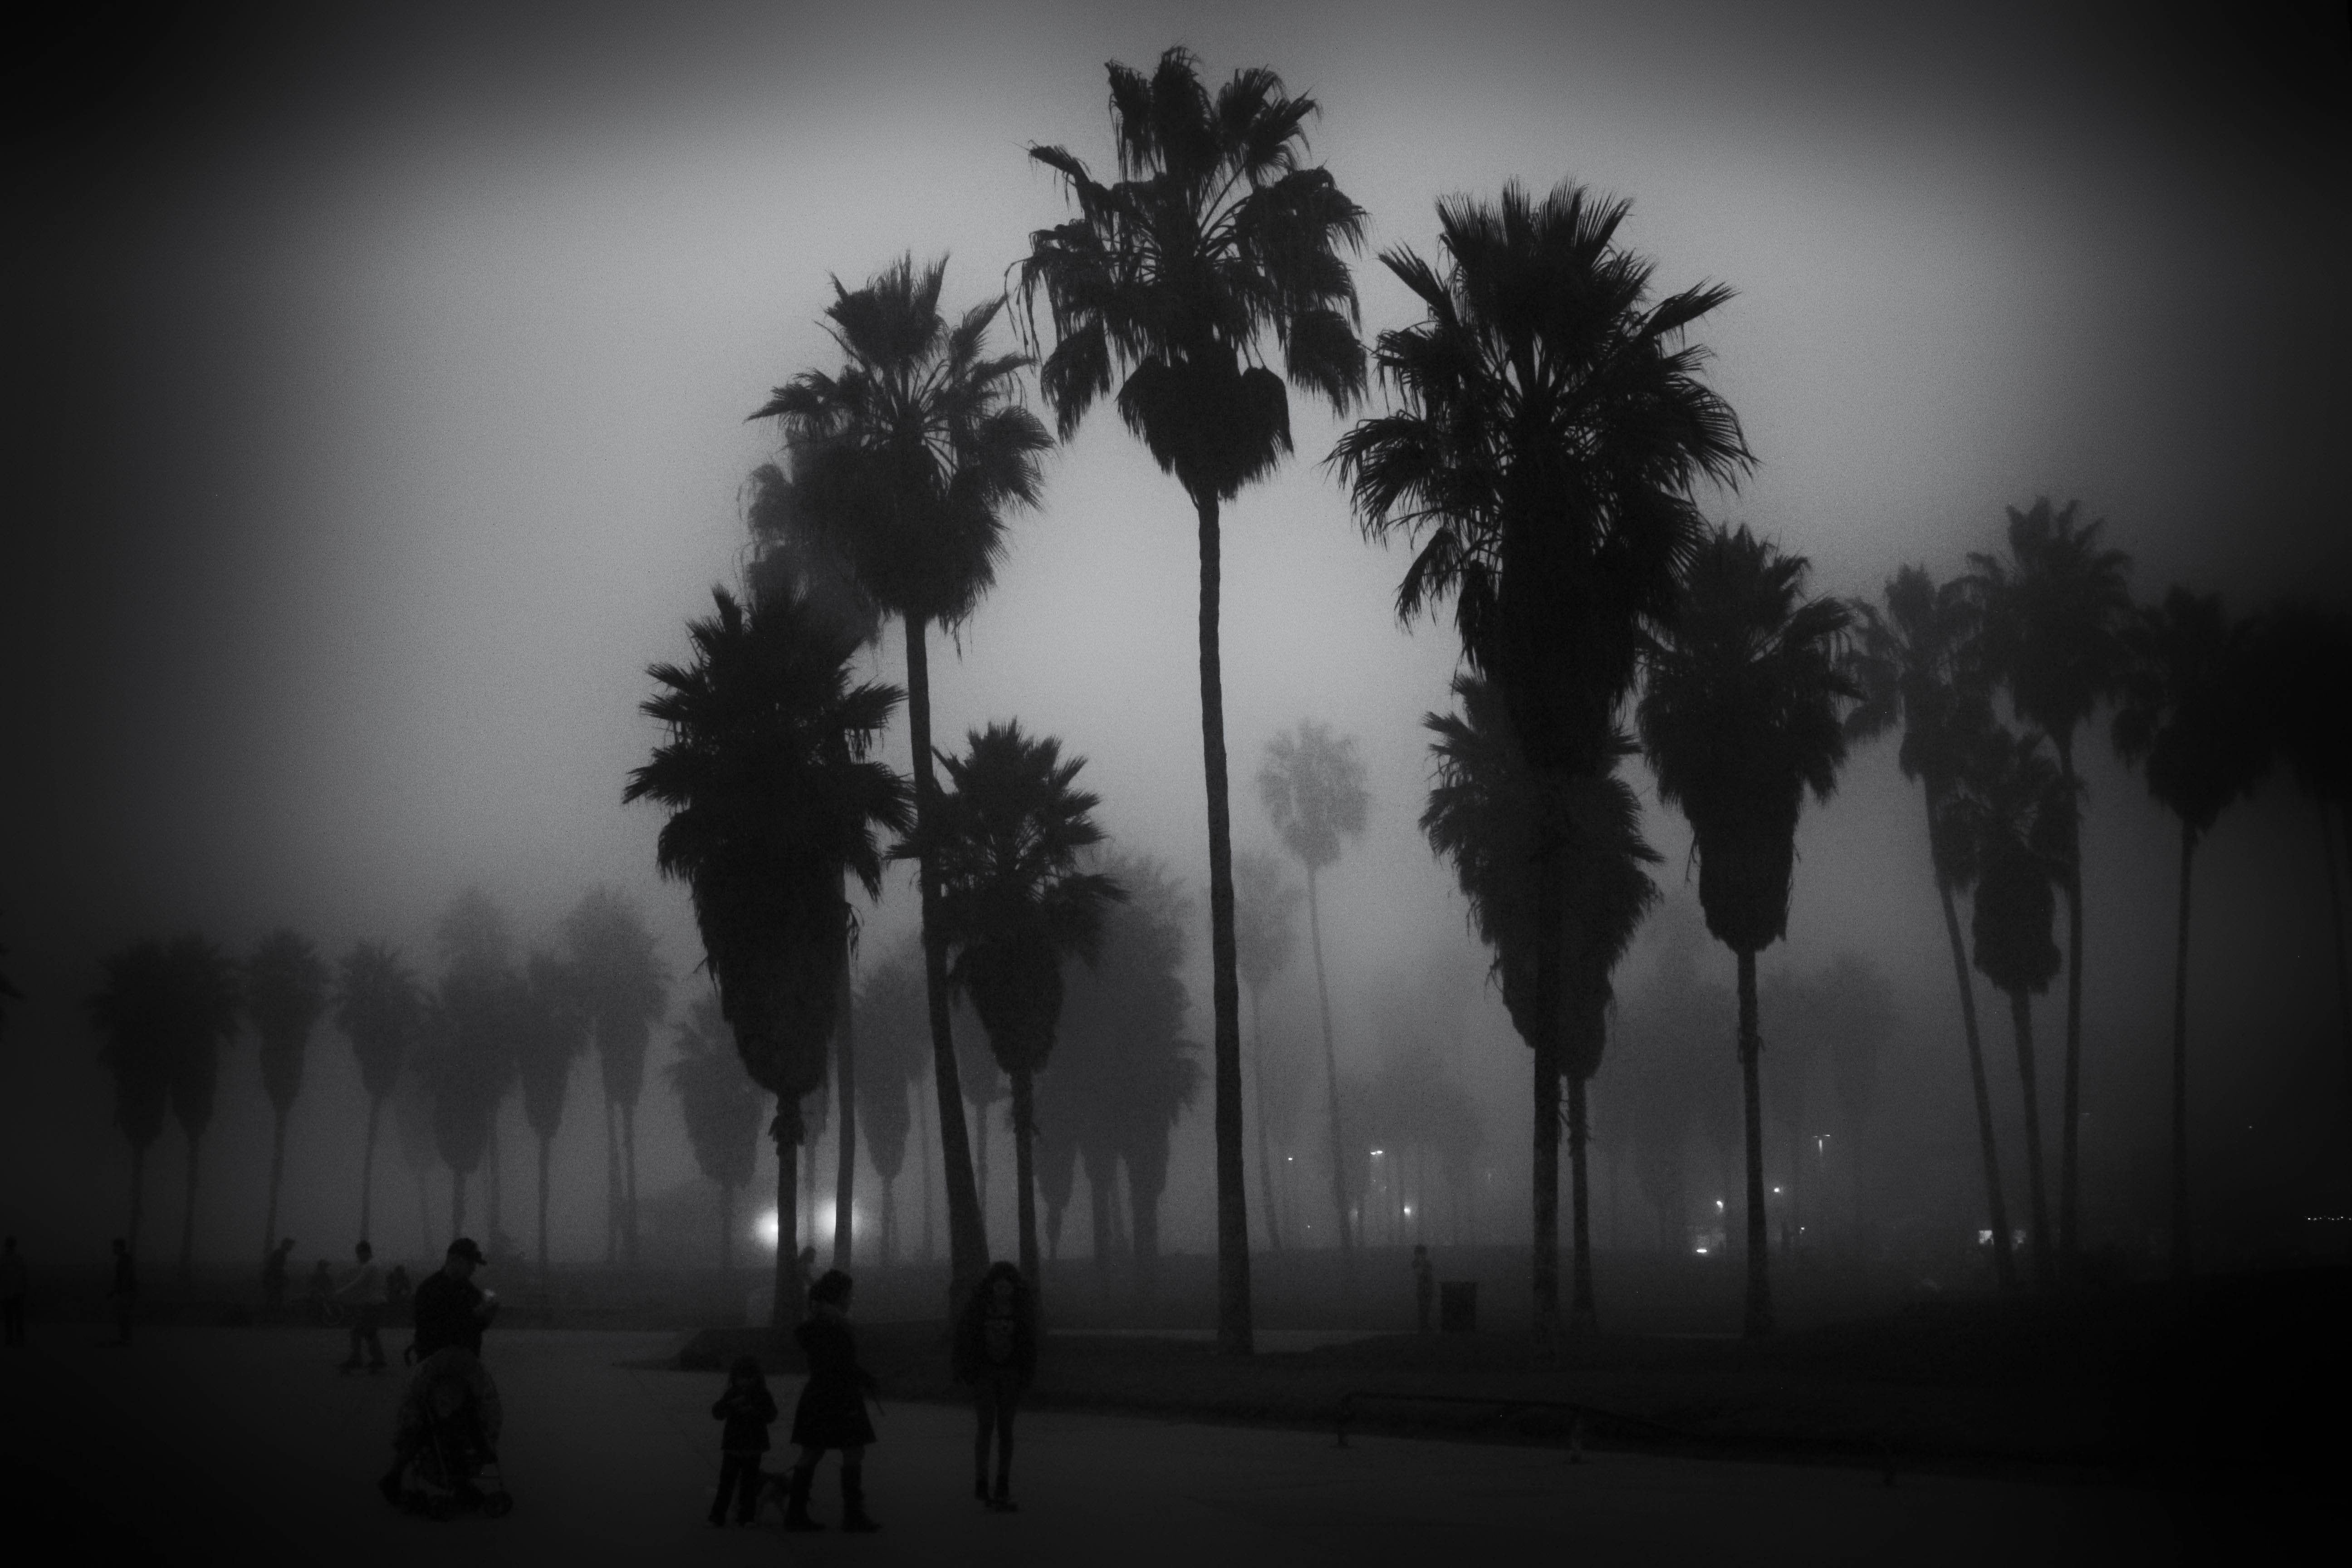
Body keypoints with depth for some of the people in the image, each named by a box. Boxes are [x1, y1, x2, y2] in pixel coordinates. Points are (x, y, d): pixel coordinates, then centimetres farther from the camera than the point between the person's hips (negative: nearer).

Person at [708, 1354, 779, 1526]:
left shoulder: (763, 1395, 1)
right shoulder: (731, 1394, 4)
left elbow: (771, 1416, -8)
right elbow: (717, 1413, -6)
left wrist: (753, 1411, -23)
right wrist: (732, 1404, -22)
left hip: (754, 1447, -1)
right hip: (732, 1446, 1)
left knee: (750, 1482, 0)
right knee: (727, 1481, -3)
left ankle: (746, 1517, 5)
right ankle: (718, 1515, 0)